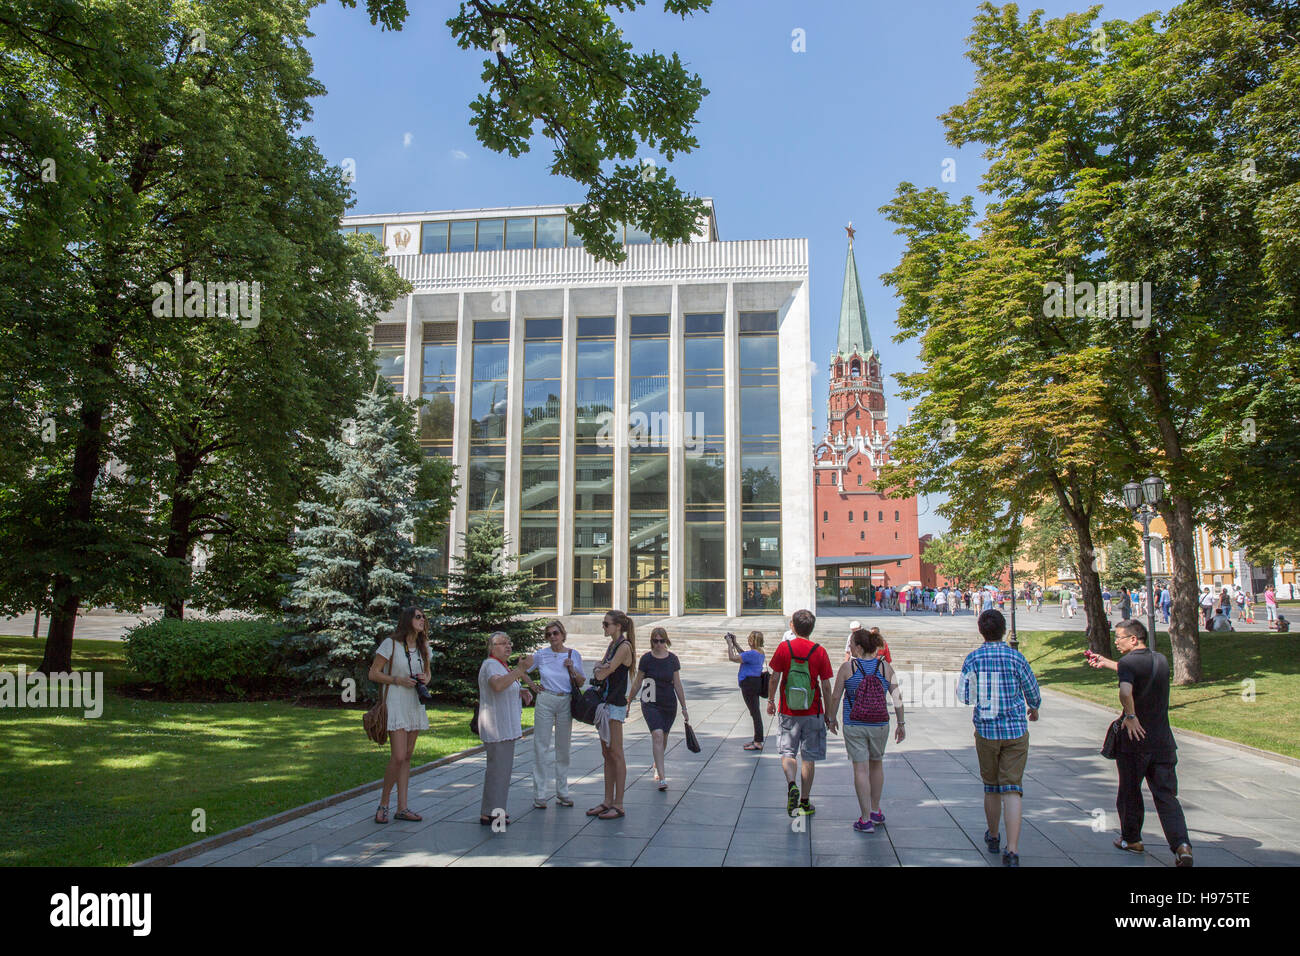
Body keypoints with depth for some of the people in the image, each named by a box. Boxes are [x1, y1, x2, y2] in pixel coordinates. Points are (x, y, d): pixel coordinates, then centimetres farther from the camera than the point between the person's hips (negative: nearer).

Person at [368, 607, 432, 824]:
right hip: (396, 702, -6)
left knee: (407, 757, 8)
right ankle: (383, 804, 6)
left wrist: (425, 679, -1)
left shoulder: (423, 647, 10)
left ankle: (402, 808, 13)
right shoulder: (391, 644, -8)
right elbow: (373, 674, -7)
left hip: (415, 703, 6)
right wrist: (399, 680, -17)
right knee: (398, 757, -12)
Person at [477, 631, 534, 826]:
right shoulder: (491, 665, -15)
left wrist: (520, 691, 11)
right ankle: (489, 813, -5)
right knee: (498, 767, -9)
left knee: (502, 766, 16)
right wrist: (520, 670, -41)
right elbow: (497, 685, -36)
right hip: (497, 727, -11)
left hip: (505, 727, 11)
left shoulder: (503, 666, 17)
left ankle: (495, 809, 24)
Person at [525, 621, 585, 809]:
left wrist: (572, 669, -10)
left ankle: (562, 792, 19)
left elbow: (581, 683, 6)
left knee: (563, 747, 8)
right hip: (545, 701, -1)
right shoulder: (541, 655, -1)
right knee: (541, 746, -2)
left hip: (566, 703, 1)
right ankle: (540, 794, 5)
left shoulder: (574, 655, 3)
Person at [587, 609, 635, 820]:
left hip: (615, 704, -9)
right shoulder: (612, 645, 15)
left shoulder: (624, 647, -14)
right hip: (604, 702, 9)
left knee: (616, 754, -5)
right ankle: (608, 801, 18)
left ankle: (618, 805, 0)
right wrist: (600, 669, -8)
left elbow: (602, 674, -17)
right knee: (607, 754, 12)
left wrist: (600, 670, 3)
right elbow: (597, 672, 13)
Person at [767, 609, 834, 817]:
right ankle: (804, 802, 16)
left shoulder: (784, 648, -5)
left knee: (788, 752, 11)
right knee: (809, 757, 10)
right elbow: (826, 685, -4)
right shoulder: (819, 651, -6)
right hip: (813, 713, 0)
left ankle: (791, 784, -16)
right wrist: (828, 713, 6)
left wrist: (771, 701, 13)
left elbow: (775, 677, -1)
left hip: (788, 712, 0)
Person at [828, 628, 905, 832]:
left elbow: (835, 697, -4)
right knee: (876, 764, 21)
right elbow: (897, 698, -1)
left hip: (854, 725, -3)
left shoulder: (847, 667, -7)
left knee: (861, 769, 0)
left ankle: (866, 820, 0)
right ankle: (876, 811, 32)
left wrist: (832, 719, 10)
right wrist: (900, 724, 8)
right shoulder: (885, 667, -1)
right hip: (880, 724, 3)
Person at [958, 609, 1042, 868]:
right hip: (1015, 731, -1)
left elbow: (962, 695, -4)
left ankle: (993, 837, 33)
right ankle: (1012, 850, -10)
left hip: (986, 731, 1)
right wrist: (1034, 708, 25)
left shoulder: (972, 659, -6)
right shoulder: (1016, 657, -8)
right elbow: (1032, 691, 3)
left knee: (991, 787, 17)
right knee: (1012, 789, -1)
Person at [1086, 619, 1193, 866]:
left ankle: (1131, 839, 27)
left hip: (1134, 739, -5)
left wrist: (1130, 716, -20)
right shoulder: (1161, 660, 8)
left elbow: (1125, 690, -34)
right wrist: (1106, 663, 34)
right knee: (1166, 795, 6)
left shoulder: (1129, 662, -14)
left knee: (1130, 792, 13)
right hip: (1163, 741, 5)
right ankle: (1182, 845, -9)